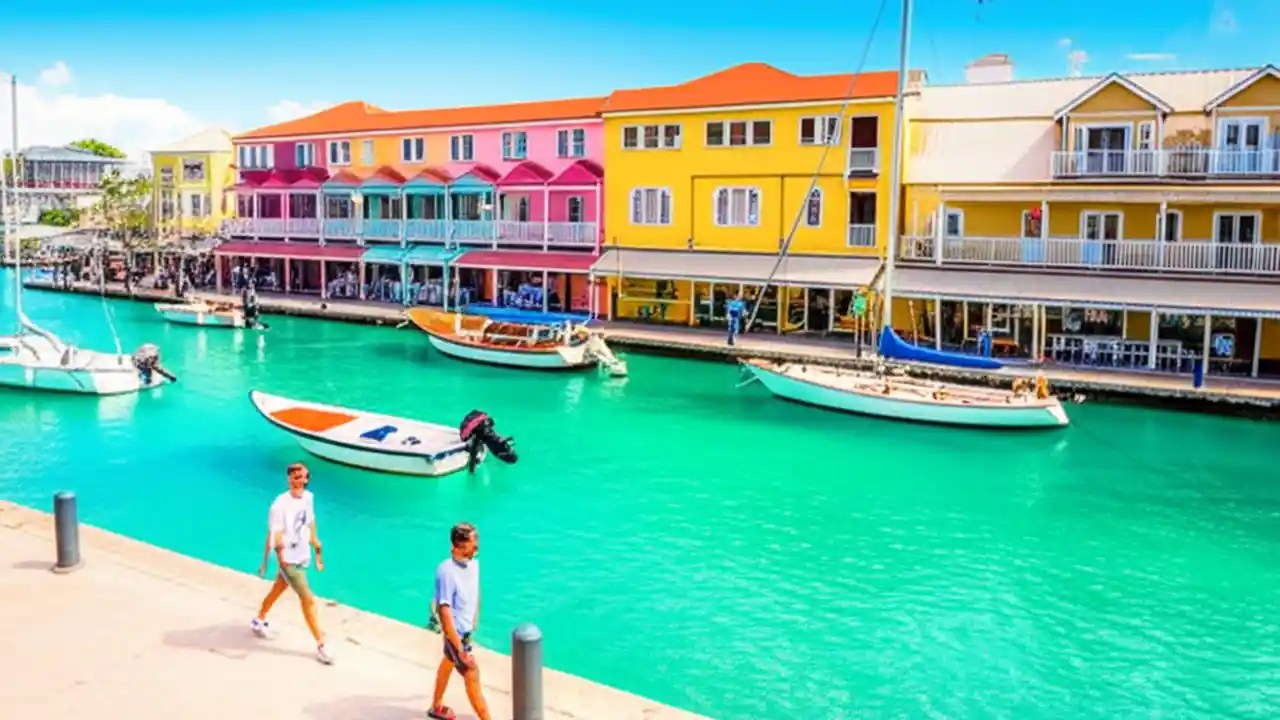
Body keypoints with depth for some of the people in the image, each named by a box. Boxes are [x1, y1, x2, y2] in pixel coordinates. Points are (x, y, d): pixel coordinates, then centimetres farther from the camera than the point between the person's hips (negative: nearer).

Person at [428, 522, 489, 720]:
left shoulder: (474, 564, -9)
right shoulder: (446, 571, -31)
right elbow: (446, 614, -31)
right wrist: (461, 650, -30)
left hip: (466, 629, 8)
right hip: (456, 632, -8)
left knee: (448, 663, 27)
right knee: (472, 677, 0)